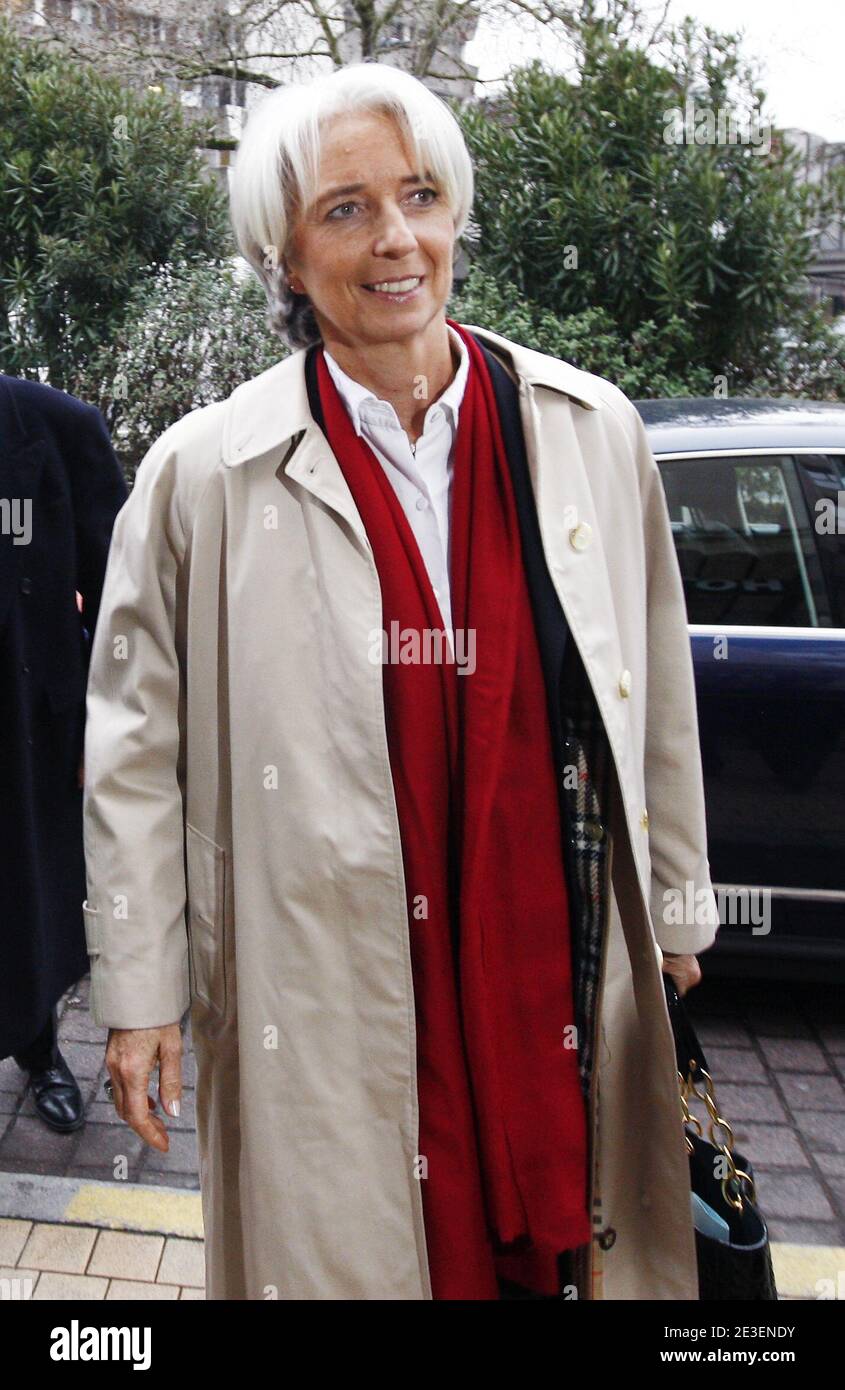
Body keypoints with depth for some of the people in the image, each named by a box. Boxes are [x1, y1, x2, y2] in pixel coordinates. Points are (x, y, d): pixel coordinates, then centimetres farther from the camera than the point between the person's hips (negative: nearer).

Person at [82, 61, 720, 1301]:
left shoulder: (590, 431, 0)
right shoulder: (201, 475, -6)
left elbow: (656, 689, 8)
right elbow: (136, 749, -1)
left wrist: (677, 903, 13)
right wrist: (137, 989, 0)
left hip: (556, 956, 3)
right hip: (323, 988, -1)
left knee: (565, 1239, 16)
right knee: (347, 1246, 13)